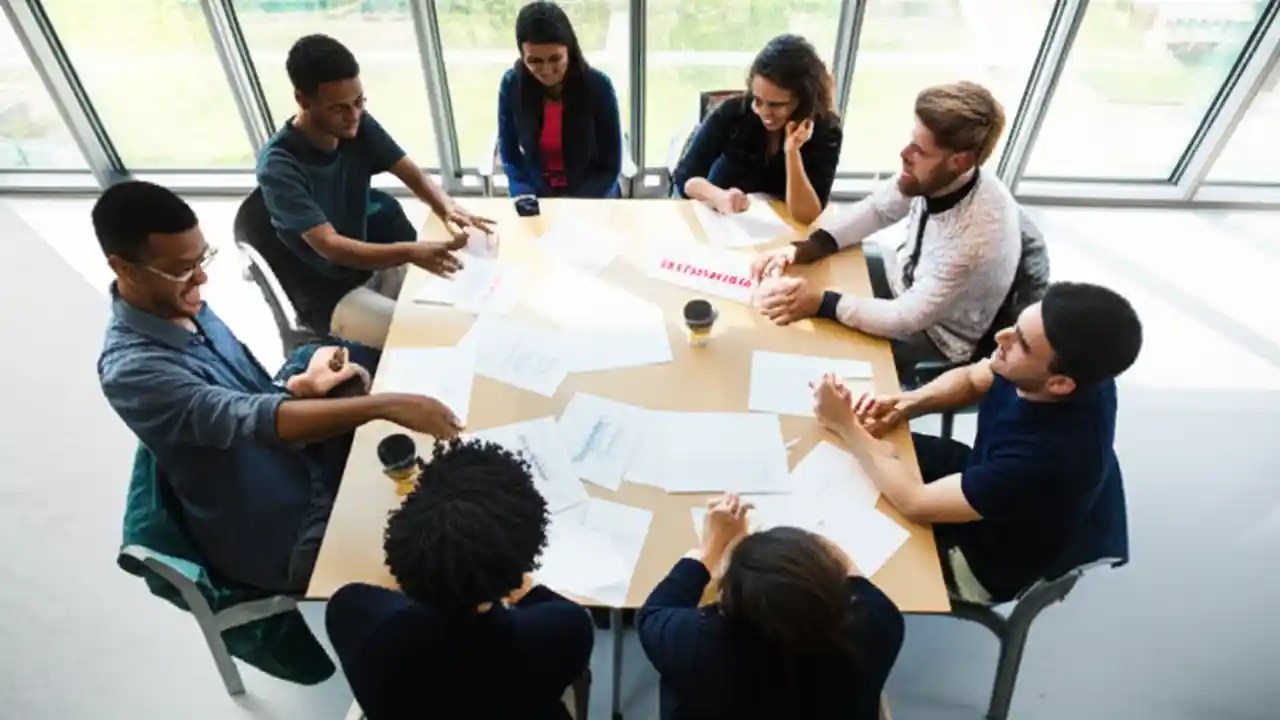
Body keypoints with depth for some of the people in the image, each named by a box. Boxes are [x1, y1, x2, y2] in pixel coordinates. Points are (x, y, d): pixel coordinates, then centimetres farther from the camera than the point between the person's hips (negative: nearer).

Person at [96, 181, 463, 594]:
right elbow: (250, 418, -40)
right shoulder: (132, 371, -26)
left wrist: (303, 385, -11)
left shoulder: (183, 308, 0)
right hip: (277, 544, -8)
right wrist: (384, 406, -49)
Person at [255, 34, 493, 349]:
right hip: (328, 293, -6)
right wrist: (411, 253, -48)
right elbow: (329, 246, -32)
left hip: (375, 263, 6)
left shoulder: (359, 126, -9)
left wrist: (448, 208, -32)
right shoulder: (279, 166, -25)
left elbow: (412, 173, -8)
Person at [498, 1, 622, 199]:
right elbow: (510, 158, 1)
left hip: (593, 196, -1)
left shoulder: (598, 86, -12)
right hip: (536, 197, 1)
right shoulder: (511, 85, -7)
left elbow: (611, 165, -6)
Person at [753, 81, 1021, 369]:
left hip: (934, 338, -6)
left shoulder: (980, 232, -37)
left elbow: (909, 318, -33)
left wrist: (820, 303, -37)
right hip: (904, 280, 6)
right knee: (819, 267, 5)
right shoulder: (935, 177, -19)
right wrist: (804, 248, -17)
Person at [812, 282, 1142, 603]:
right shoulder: (1075, 364, -21)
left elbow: (916, 503, -32)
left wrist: (845, 425, -27)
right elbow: (971, 379, -1)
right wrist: (907, 404, -19)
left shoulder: (1049, 458, -43)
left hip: (985, 555, -6)